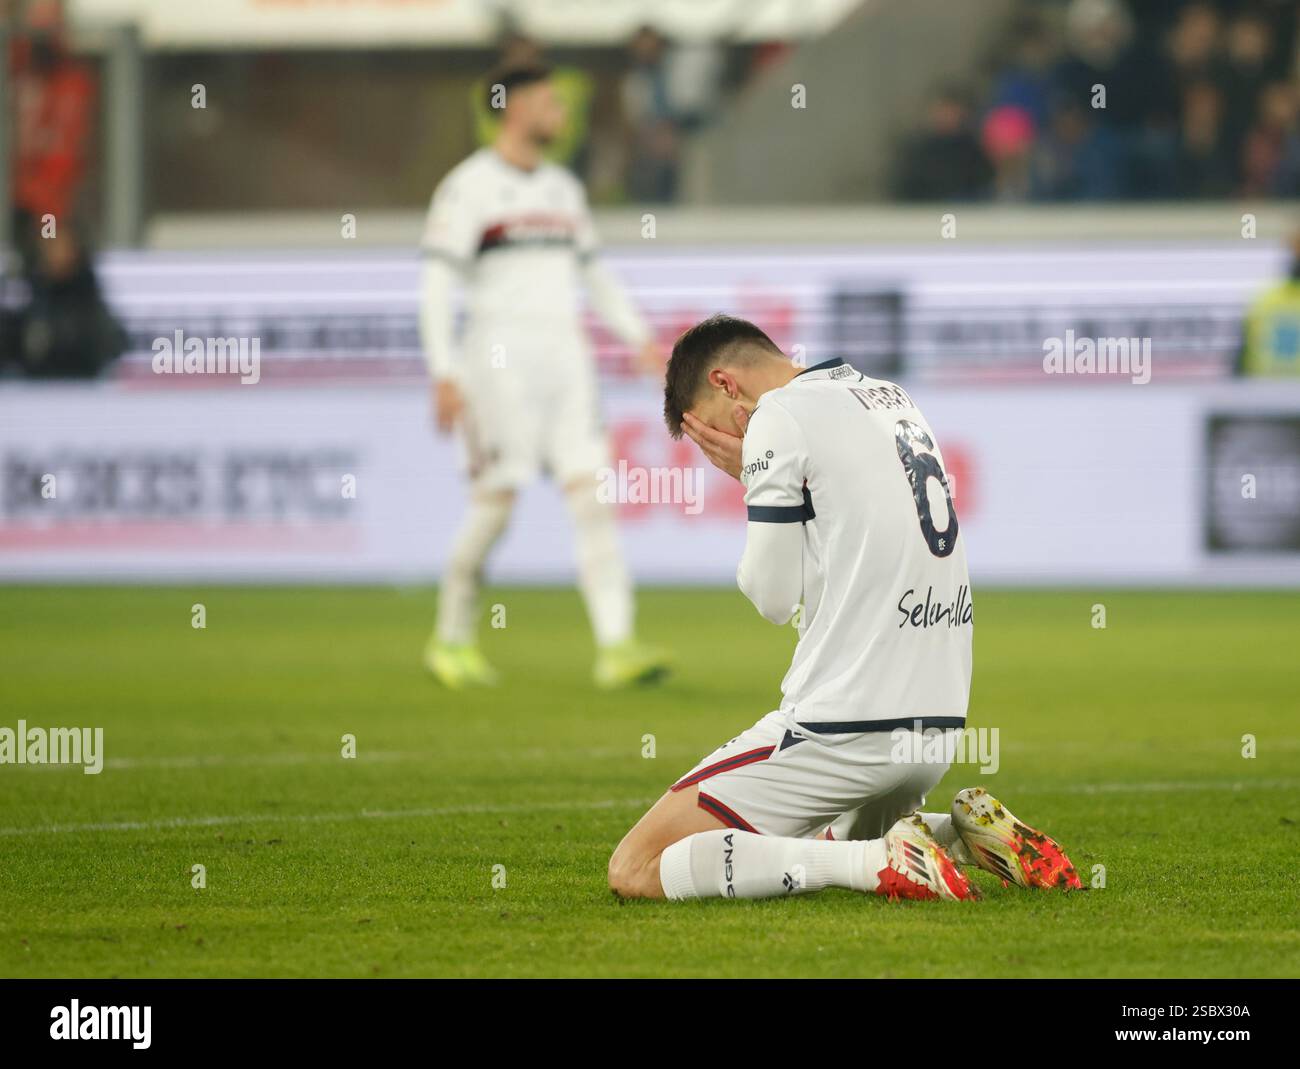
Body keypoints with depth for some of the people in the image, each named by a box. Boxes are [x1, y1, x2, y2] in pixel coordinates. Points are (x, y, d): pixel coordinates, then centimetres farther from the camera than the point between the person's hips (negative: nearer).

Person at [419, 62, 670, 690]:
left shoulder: (563, 189, 17)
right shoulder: (469, 187, -4)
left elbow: (594, 274, 25)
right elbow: (436, 285, -9)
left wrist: (638, 338, 12)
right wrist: (443, 374, -17)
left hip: (565, 356, 6)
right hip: (500, 360, -6)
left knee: (591, 490, -6)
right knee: (495, 502, -6)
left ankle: (616, 647, -14)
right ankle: (451, 641, 13)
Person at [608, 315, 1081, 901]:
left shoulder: (780, 417, -8)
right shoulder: (895, 399, 18)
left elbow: (773, 598, -7)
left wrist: (752, 481, 7)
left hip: (844, 730, -9)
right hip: (939, 722, 9)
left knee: (634, 870, -8)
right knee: (825, 844, 36)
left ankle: (878, 862, -18)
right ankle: (962, 832, 8)